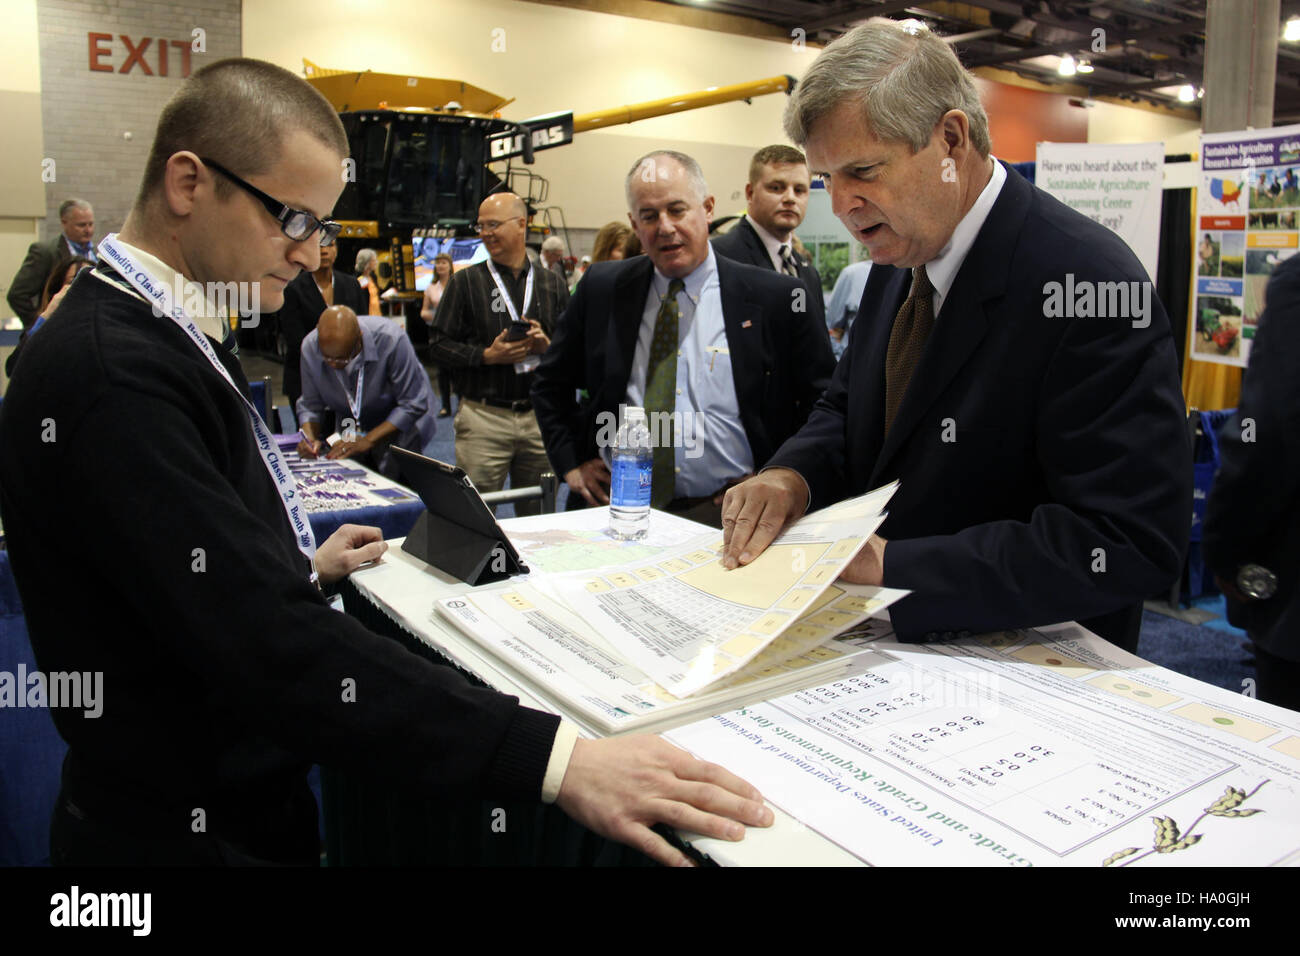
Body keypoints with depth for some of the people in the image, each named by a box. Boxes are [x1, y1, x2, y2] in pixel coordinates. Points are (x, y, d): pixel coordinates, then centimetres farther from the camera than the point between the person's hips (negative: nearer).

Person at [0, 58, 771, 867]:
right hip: (188, 830, -9)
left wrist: (299, 569, 22)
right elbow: (268, 642, -36)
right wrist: (557, 759, -39)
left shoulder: (155, 338, 6)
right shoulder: (107, 372, -26)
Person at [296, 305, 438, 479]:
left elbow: (413, 404, -22)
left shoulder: (390, 339, -30)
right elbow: (310, 405, -4)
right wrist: (310, 438, -25)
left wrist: (368, 440, -27)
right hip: (350, 429, 3)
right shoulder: (310, 346, -17)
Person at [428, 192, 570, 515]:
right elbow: (440, 346, 1)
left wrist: (547, 345, -9)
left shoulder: (551, 284, 12)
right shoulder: (466, 281, 5)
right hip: (484, 416, -2)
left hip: (540, 416, 2)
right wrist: (487, 355, -13)